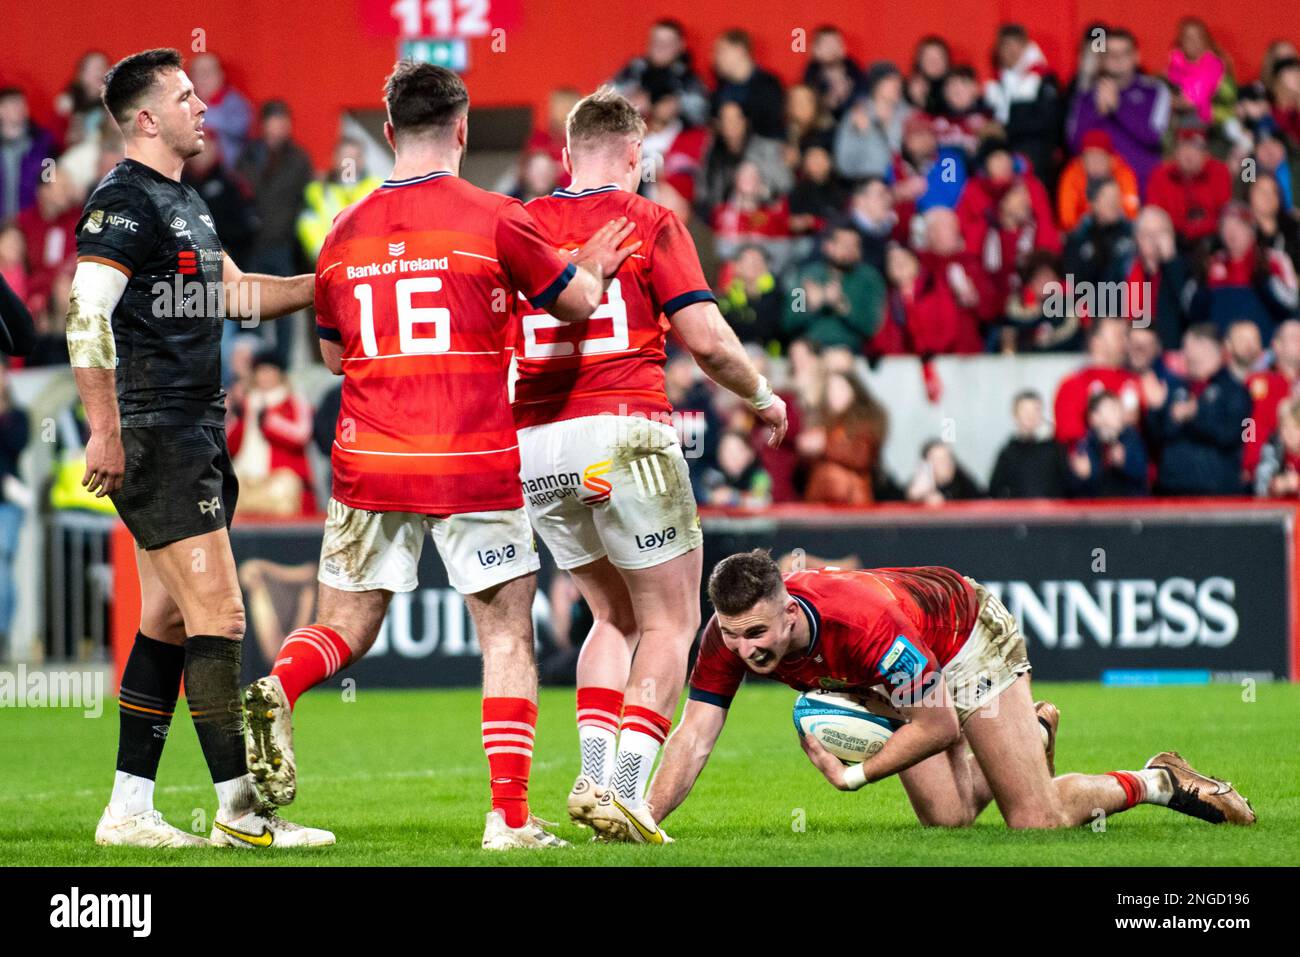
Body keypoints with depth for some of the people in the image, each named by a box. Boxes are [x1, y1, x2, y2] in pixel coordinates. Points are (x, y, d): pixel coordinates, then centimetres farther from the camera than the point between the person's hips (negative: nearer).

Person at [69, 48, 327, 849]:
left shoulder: (185, 203, 18)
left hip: (195, 433, 10)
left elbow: (233, 296, 28)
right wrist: (106, 428, -26)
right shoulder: (126, 201, -12)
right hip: (154, 435, -10)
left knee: (169, 618, 10)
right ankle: (240, 808, -9)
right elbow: (86, 315, -20)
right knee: (218, 610, -11)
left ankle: (129, 811, 13)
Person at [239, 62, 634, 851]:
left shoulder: (346, 232, 7)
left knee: (345, 627, 12)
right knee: (508, 635, 7)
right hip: (474, 462, -3)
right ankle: (510, 816, 0)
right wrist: (595, 268, 27)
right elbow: (576, 303, 6)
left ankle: (277, 690, -21)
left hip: (368, 461, 3)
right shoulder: (494, 219, -6)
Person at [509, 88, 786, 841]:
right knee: (672, 620, 5)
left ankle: (594, 774, 3)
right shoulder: (650, 222, -1)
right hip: (624, 430, -5)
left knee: (616, 616, 19)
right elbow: (706, 339, -7)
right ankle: (626, 786, -10)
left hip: (535, 442, 5)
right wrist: (763, 396, 9)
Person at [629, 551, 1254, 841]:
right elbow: (694, 735, -27)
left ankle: (1157, 781, 18)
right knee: (947, 819, 3)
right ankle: (1034, 734, 31)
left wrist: (855, 775, -35)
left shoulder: (863, 622, -44)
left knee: (1038, 823, -8)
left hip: (966, 634, -6)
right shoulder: (728, 636, -30)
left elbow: (940, 726, -32)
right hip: (890, 679, 6)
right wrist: (643, 820, -39)